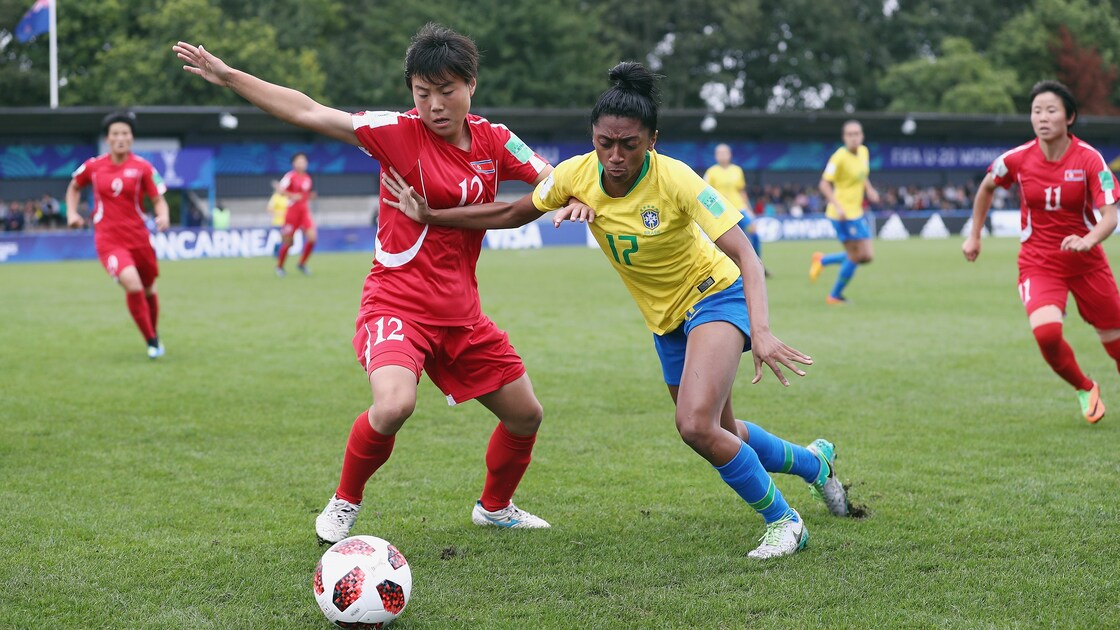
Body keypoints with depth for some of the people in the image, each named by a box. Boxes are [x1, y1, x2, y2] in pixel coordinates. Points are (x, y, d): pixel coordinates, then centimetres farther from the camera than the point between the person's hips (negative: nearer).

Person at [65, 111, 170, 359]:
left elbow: (158, 200, -2)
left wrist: (163, 217, -23)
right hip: (109, 241, -1)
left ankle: (155, 334, 43)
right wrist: (72, 213, 7)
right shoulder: (93, 166, 2)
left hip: (139, 238, 1)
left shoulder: (142, 167, -3)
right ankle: (151, 342, -10)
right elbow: (74, 187, 21)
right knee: (132, 285, -23)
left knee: (148, 289, 15)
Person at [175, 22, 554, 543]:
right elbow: (311, 114, -14)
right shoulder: (400, 132, -12)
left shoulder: (494, 140, 1)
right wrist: (227, 76, -17)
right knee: (393, 406, -32)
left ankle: (495, 507, 40)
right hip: (396, 301, -6)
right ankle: (344, 504, -4)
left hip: (460, 313, 6)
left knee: (526, 415, 12)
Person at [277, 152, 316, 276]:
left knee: (312, 237, -13)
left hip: (305, 211, 5)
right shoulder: (290, 176, -8)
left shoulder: (307, 178, 11)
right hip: (292, 211, -5)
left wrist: (310, 196, 3)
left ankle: (302, 263, 6)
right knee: (288, 242, 2)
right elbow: (281, 189, -16)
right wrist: (292, 196, -28)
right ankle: (279, 266, 24)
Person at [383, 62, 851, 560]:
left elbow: (744, 254, -32)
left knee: (696, 425, -26)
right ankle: (814, 461, 47)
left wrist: (760, 331, -45)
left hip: (714, 294, -6)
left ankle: (783, 521, -4)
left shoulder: (675, 180, -29)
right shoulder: (577, 174, -16)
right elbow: (512, 214, 1)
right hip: (665, 316, 6)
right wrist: (430, 215, -5)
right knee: (720, 436, 17)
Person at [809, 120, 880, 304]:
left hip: (857, 212, 8)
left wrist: (870, 189, 6)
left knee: (865, 256, 11)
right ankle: (835, 295, 11)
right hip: (843, 213, -8)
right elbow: (824, 184, -18)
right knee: (855, 256, -6)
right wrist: (837, 206, -28)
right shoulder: (840, 157, -17)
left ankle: (821, 260, 28)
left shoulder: (863, 151, 7)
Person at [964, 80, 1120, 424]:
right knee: (1046, 331, -25)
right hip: (1038, 263, 0)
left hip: (1087, 262, 0)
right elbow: (986, 187, 13)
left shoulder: (1089, 159, -14)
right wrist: (974, 235, 16)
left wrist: (1088, 240, -40)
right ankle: (1085, 389, 3)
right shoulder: (1017, 159, -8)